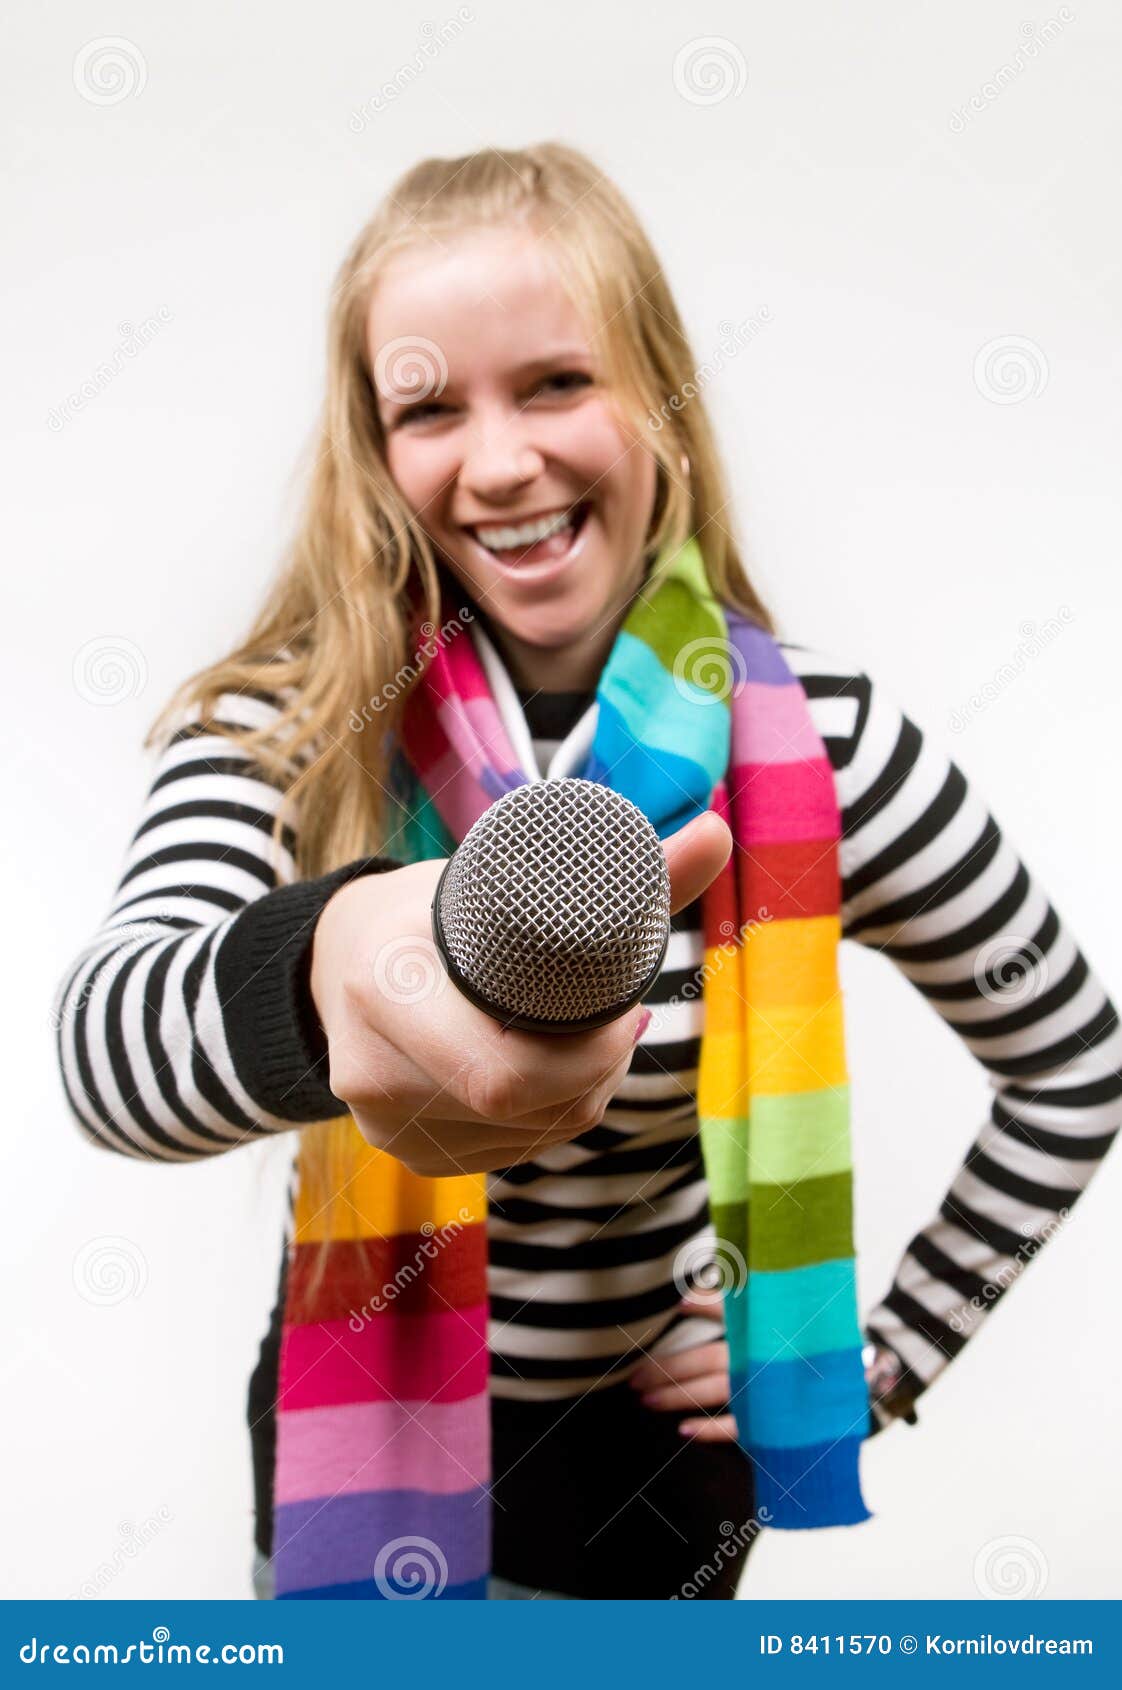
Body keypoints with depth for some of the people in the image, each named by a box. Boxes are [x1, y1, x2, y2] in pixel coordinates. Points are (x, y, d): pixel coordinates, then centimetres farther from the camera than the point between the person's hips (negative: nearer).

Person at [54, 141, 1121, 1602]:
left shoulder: (810, 734, -17)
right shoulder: (289, 718, -17)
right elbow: (104, 1042, -36)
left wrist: (884, 1358, -6)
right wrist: (317, 981, -58)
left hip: (646, 1448, -1)